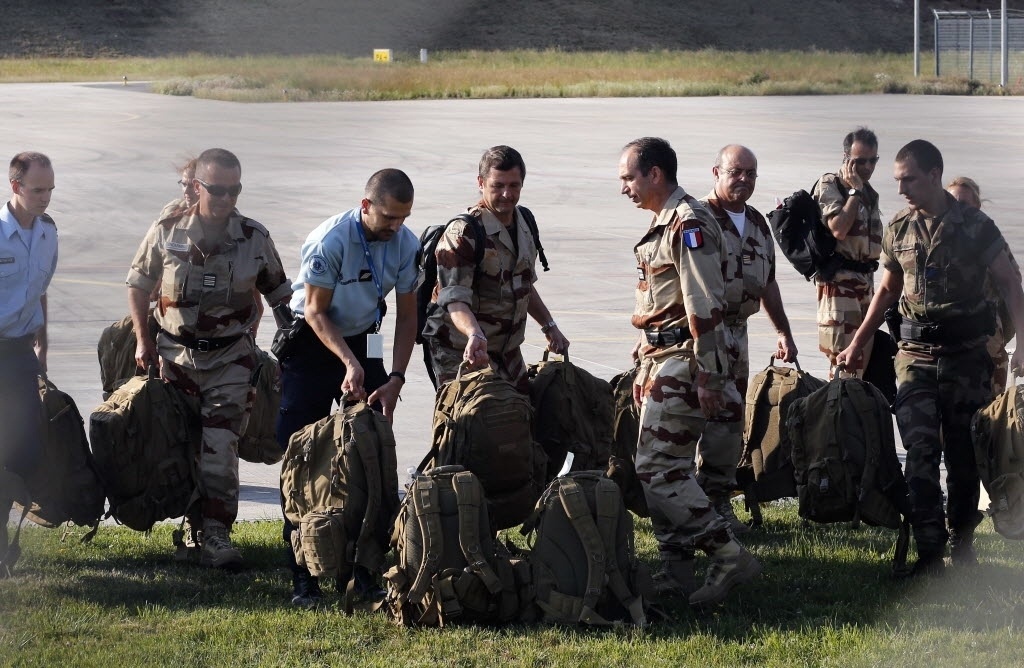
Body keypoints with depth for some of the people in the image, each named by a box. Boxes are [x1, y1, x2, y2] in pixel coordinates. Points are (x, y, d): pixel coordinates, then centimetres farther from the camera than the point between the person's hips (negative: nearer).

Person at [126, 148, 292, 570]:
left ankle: (216, 535, -14)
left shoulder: (255, 238, -3)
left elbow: (280, 294, 10)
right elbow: (138, 284, 8)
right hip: (175, 353, 1)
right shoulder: (168, 232, -4)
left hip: (231, 357, -1)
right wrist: (143, 340, 4)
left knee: (220, 447, -11)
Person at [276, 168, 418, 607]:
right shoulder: (330, 240, -23)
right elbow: (316, 312, -17)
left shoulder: (406, 244, -9)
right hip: (312, 343, -4)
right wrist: (350, 364, -28)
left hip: (362, 341, 4)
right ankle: (302, 578, -4)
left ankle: (370, 568, 3)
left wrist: (395, 379, -11)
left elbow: (406, 315, -2)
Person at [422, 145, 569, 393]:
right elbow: (454, 299, -25)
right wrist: (474, 335, -42)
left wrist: (549, 326, 21)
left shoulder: (524, 224, 9)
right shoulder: (462, 233, -17)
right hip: (464, 354, -8)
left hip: (508, 351, 8)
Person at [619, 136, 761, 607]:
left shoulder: (688, 224, -16)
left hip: (681, 364, -10)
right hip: (661, 363, 10)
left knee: (657, 469, -12)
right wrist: (645, 370, 23)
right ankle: (675, 571, 15)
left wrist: (708, 379, -22)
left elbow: (706, 308, -21)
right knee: (668, 469, 11)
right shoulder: (665, 223, 16)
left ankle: (730, 558, -11)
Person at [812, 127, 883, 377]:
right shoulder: (830, 186, -7)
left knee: (863, 358, 9)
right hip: (839, 283, -8)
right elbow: (839, 228, -23)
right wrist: (855, 190, -14)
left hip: (865, 280, 8)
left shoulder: (869, 193, 18)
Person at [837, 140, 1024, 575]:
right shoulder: (898, 230, 6)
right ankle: (929, 553, -10)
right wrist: (858, 343, 19)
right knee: (921, 453, -8)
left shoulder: (975, 226, -4)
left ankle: (961, 542, 19)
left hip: (966, 353, -2)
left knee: (963, 454, 5)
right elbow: (888, 289, 19)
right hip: (916, 355, 2)